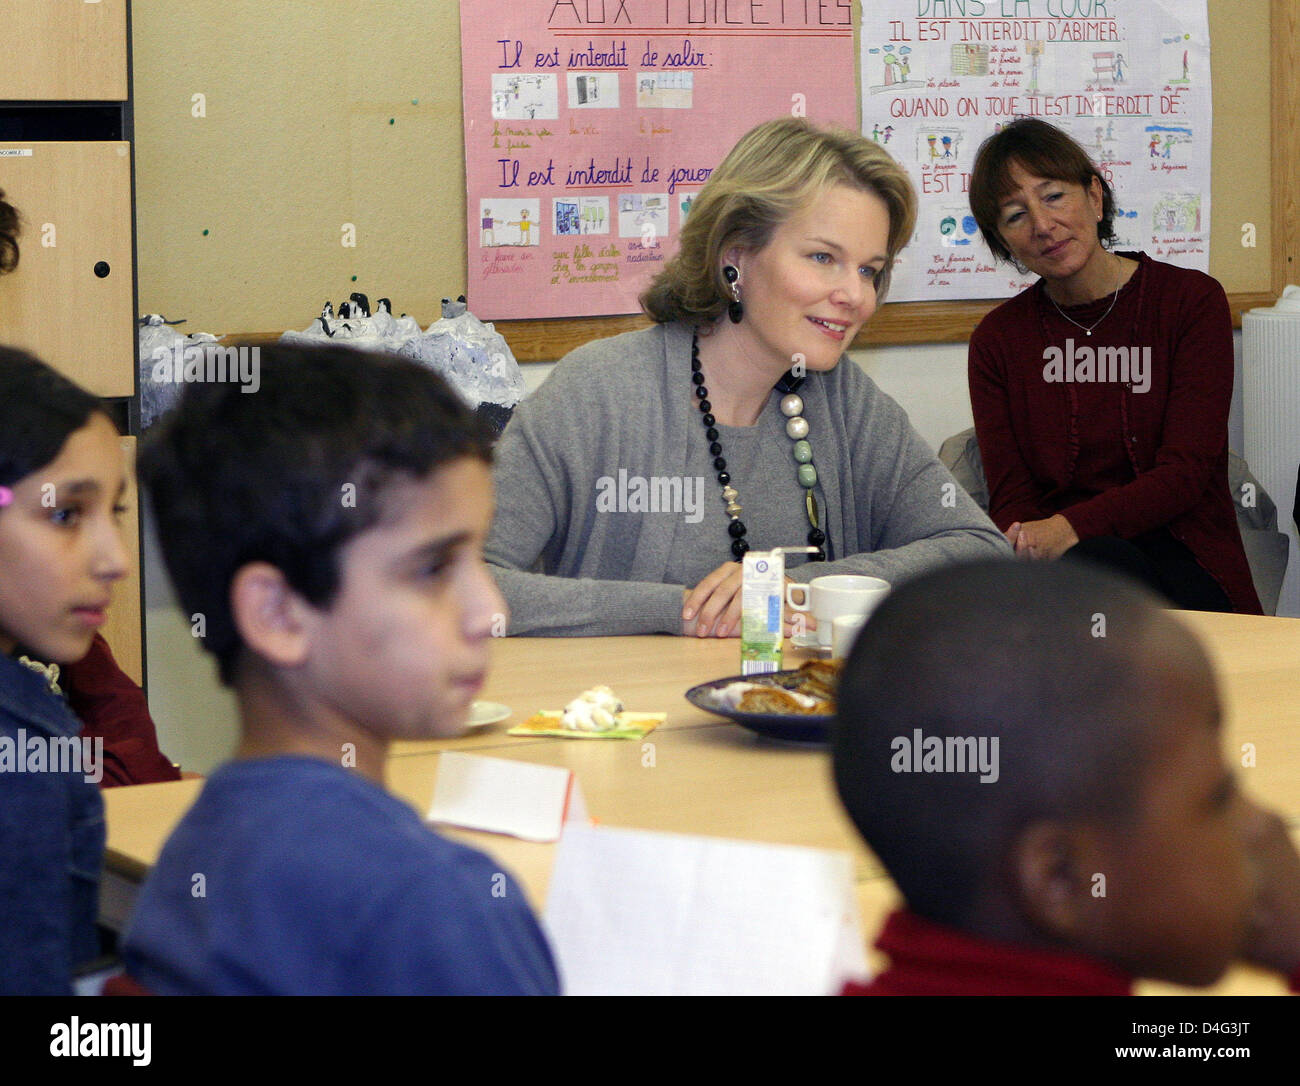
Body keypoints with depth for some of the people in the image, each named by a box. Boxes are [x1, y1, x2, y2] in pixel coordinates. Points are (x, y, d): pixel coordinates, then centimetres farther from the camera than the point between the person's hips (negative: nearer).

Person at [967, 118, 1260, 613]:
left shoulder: (1192, 300, 4)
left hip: (1182, 558, 0)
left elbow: (1185, 472, -7)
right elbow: (1011, 497, 4)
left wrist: (1069, 527, -24)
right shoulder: (998, 339, 11)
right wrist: (1024, 547, -23)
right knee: (1105, 560, -37)